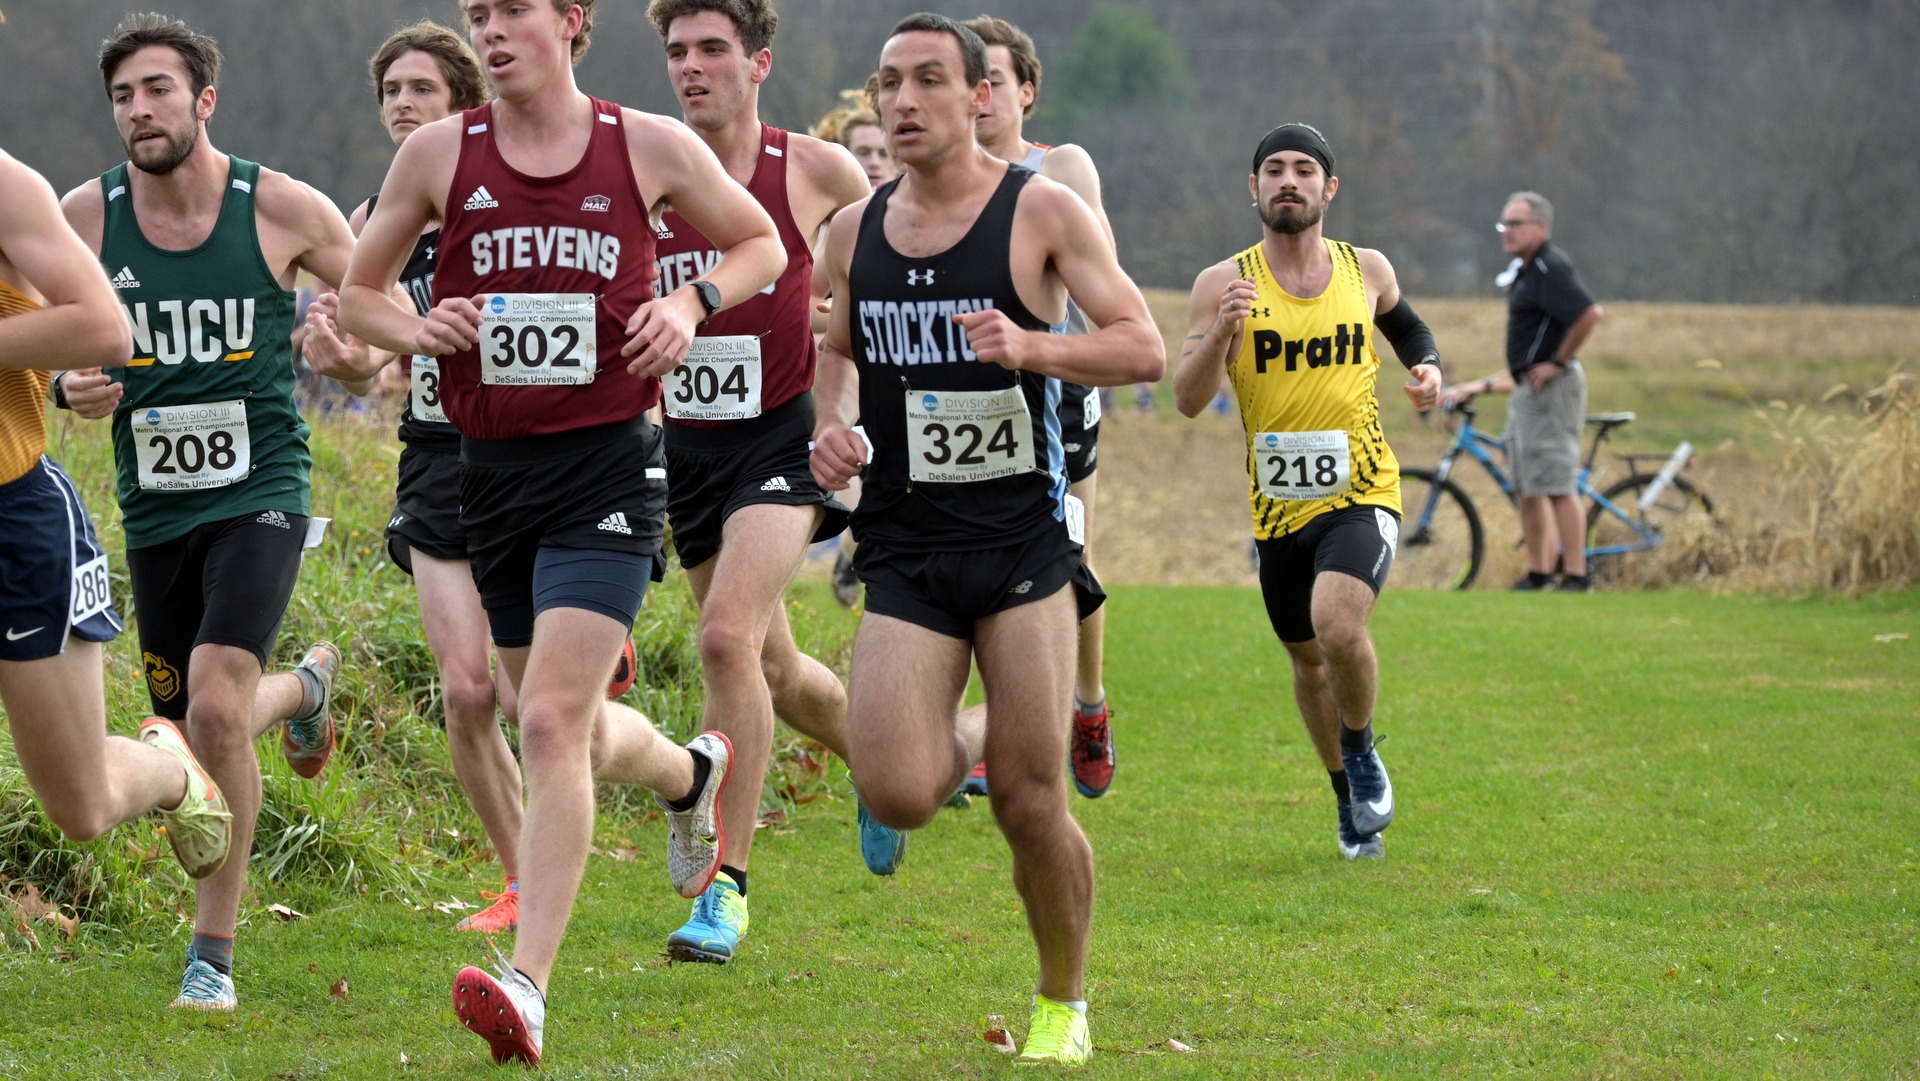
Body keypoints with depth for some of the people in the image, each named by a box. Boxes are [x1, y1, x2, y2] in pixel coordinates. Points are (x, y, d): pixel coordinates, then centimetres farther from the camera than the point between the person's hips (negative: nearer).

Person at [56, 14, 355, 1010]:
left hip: (260, 491, -4)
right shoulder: (84, 217, -2)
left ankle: (214, 953, -7)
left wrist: (356, 339, -16)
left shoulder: (282, 209, -7)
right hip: (154, 507, 4)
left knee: (216, 708, -22)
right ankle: (305, 685, 48)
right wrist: (69, 385, -12)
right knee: (188, 726, 10)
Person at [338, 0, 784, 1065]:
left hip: (607, 466, -4)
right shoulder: (438, 154, 2)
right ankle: (689, 773, 52)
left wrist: (692, 301, -5)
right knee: (575, 732, 17)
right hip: (492, 471, 4)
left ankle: (527, 983, -19)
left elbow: (761, 245, 14)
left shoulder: (650, 147, -1)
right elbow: (357, 291, 13)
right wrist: (418, 331, -8)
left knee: (551, 725, -17)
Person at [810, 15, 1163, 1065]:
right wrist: (833, 424, 4)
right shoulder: (855, 229, 8)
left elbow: (1142, 348, -8)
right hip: (903, 545, 3)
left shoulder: (1042, 210, -4)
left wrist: (1030, 347, -25)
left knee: (1030, 801, -6)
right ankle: (962, 741, 25)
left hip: (1023, 535, -3)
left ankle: (1063, 1007, 17)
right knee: (897, 799, -13)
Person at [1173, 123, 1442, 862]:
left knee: (1338, 625, -26)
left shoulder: (1366, 270, 1)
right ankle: (1351, 802, 37)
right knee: (1307, 659, 14)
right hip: (1277, 508, 2)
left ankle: (1361, 749, 2)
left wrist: (1427, 366, 4)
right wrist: (1222, 329, -29)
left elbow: (1403, 322, 25)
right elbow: (1188, 401, -13)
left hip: (1361, 496, -2)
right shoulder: (1224, 284, -6)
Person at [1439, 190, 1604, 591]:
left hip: (1551, 388, -11)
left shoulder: (1552, 268, -16)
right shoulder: (1525, 269, 17)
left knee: (1557, 485, -11)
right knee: (1527, 486, 13)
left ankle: (1576, 576, -10)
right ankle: (1538, 572, 19)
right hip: (1528, 389, 11)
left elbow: (1589, 314, -29)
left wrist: (1558, 362, -20)